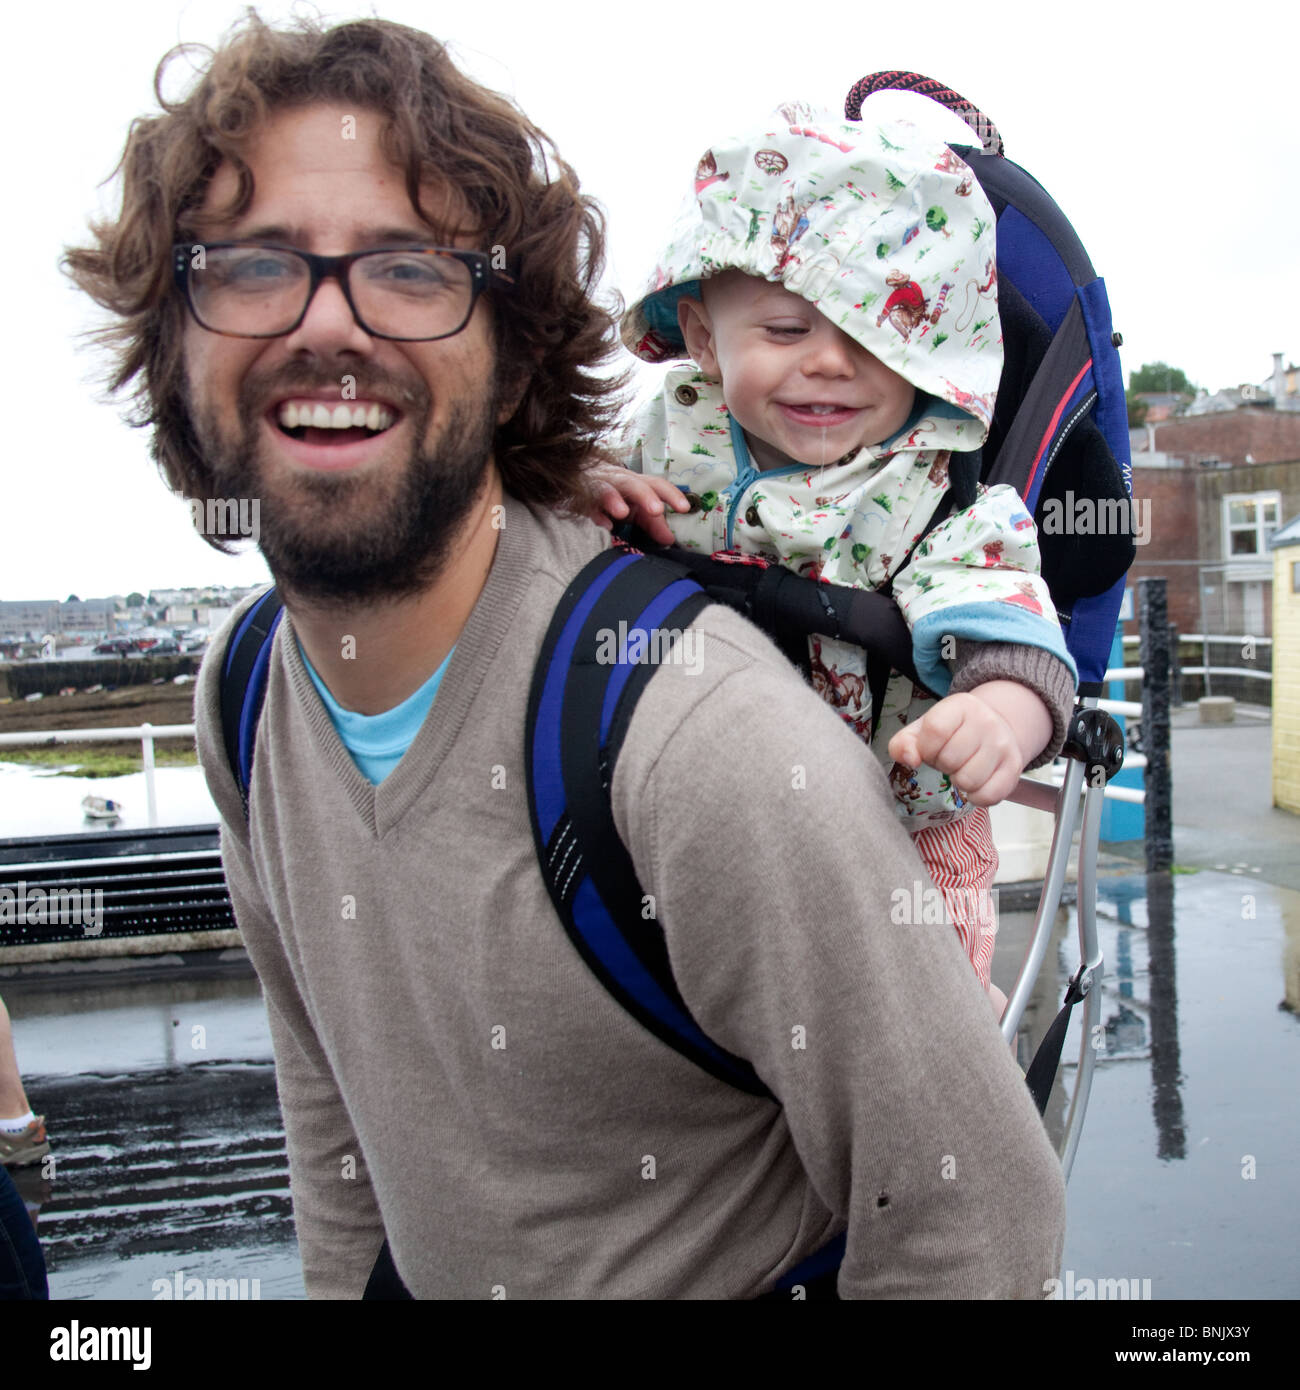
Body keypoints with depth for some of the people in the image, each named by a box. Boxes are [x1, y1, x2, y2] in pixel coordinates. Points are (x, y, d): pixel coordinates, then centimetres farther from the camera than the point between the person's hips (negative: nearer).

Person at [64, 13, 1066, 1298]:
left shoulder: (707, 733, -35)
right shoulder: (239, 694, -9)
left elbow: (977, 1219, -27)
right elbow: (325, 1086, 6)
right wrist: (340, 1288, 9)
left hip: (739, 1282, -5)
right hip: (428, 1282, 6)